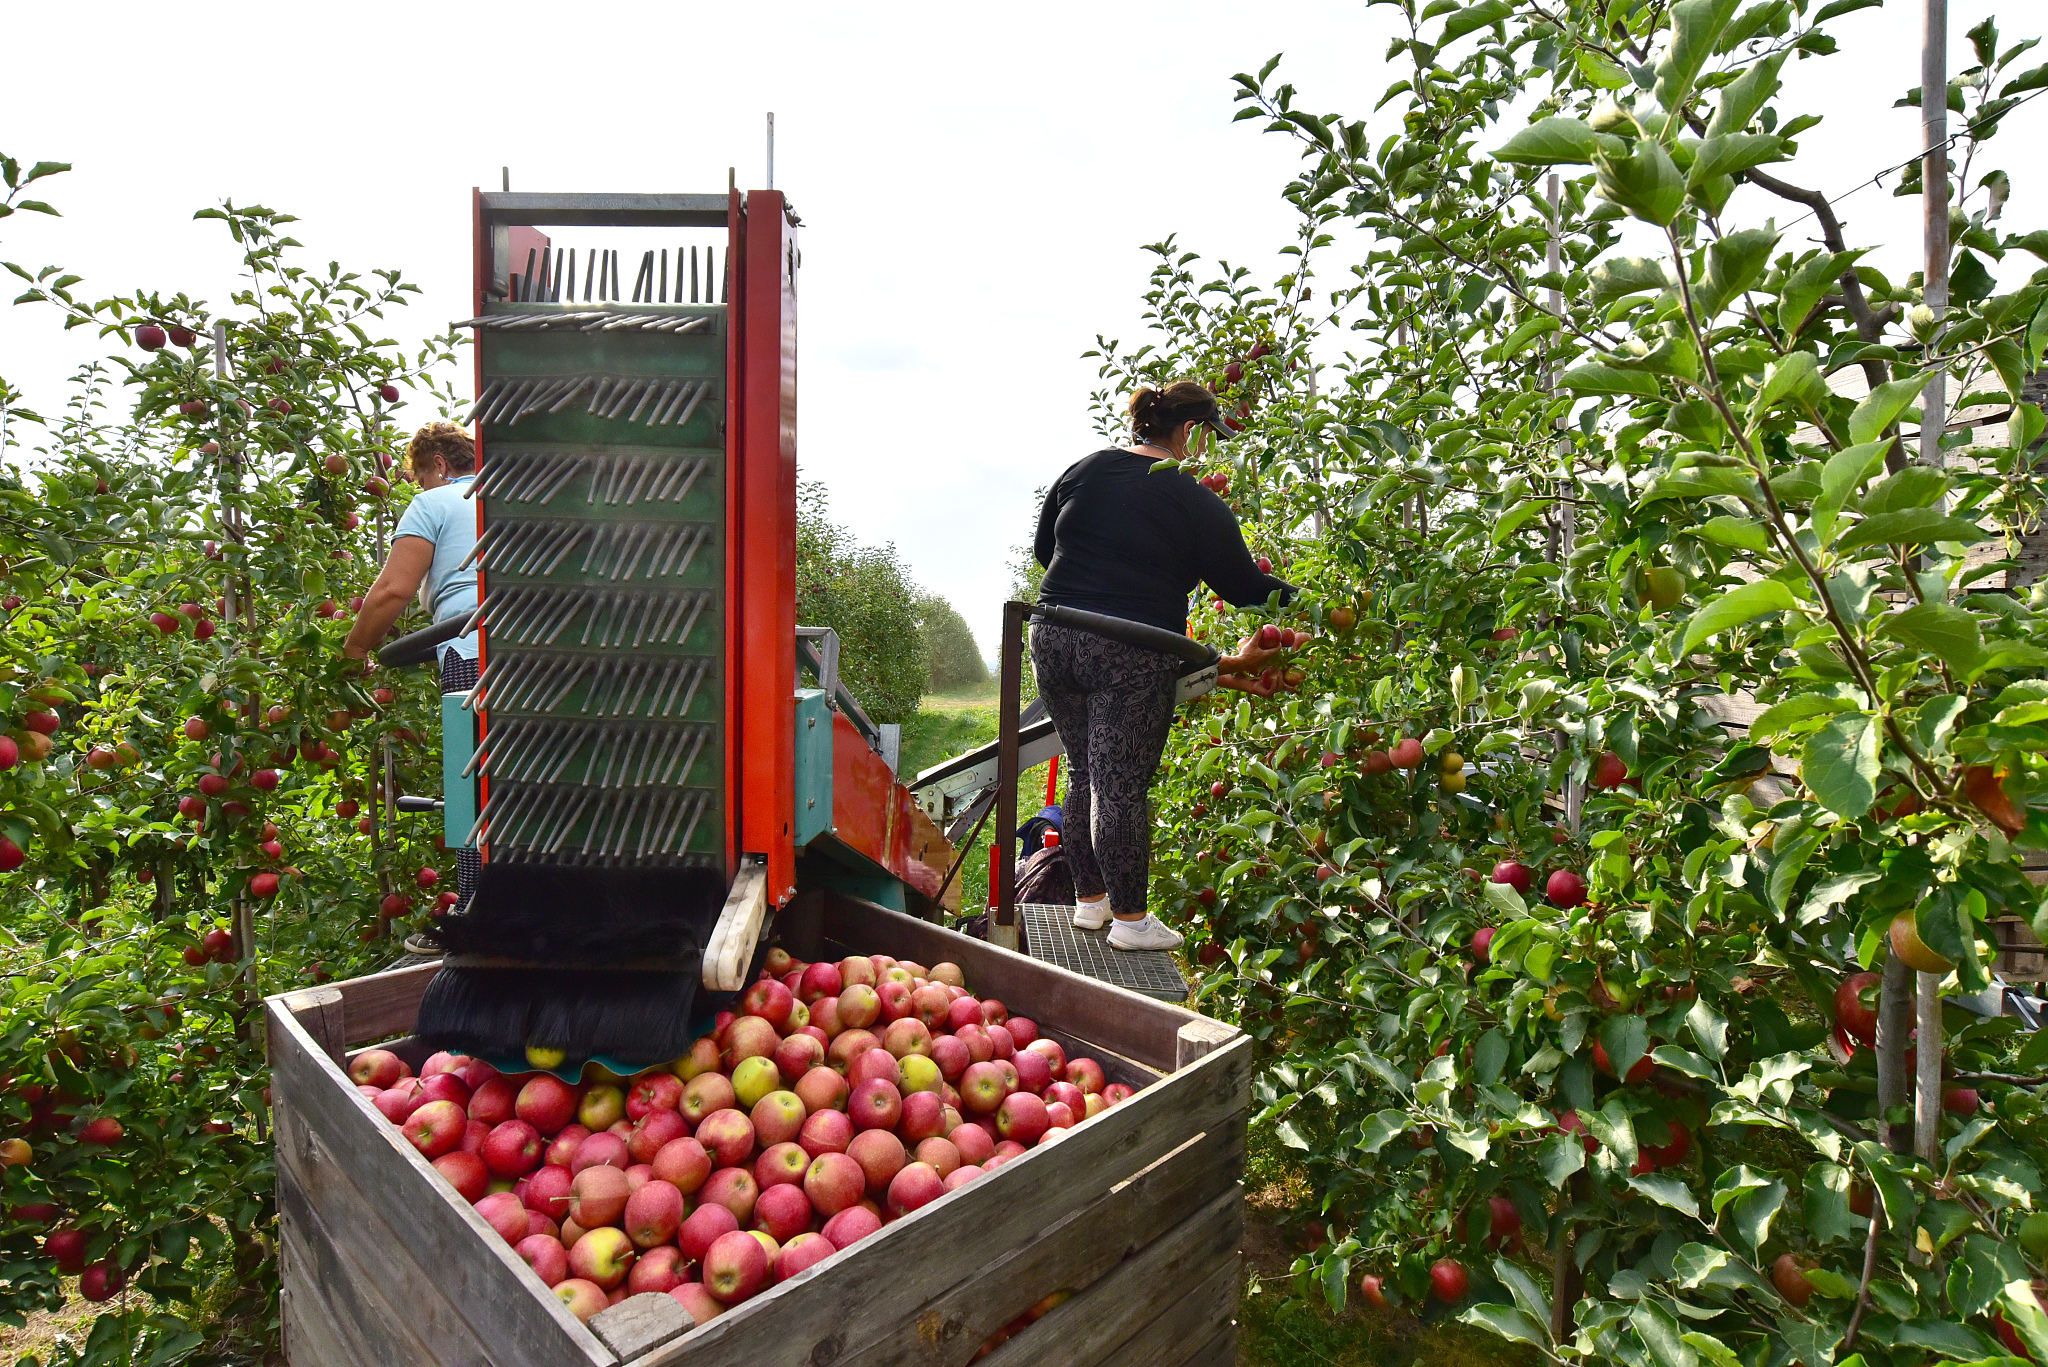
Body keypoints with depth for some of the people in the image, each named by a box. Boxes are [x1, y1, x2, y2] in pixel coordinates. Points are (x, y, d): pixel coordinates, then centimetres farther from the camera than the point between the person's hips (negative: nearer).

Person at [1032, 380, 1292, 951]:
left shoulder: (1083, 470, 12)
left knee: (1084, 775, 16)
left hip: (1054, 638, 6)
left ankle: (1089, 899, 28)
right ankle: (1129, 919, 14)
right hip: (1132, 656, -6)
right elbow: (1243, 588, 1)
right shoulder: (1197, 504, -4)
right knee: (1122, 787, 1)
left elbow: (1043, 547, 21)